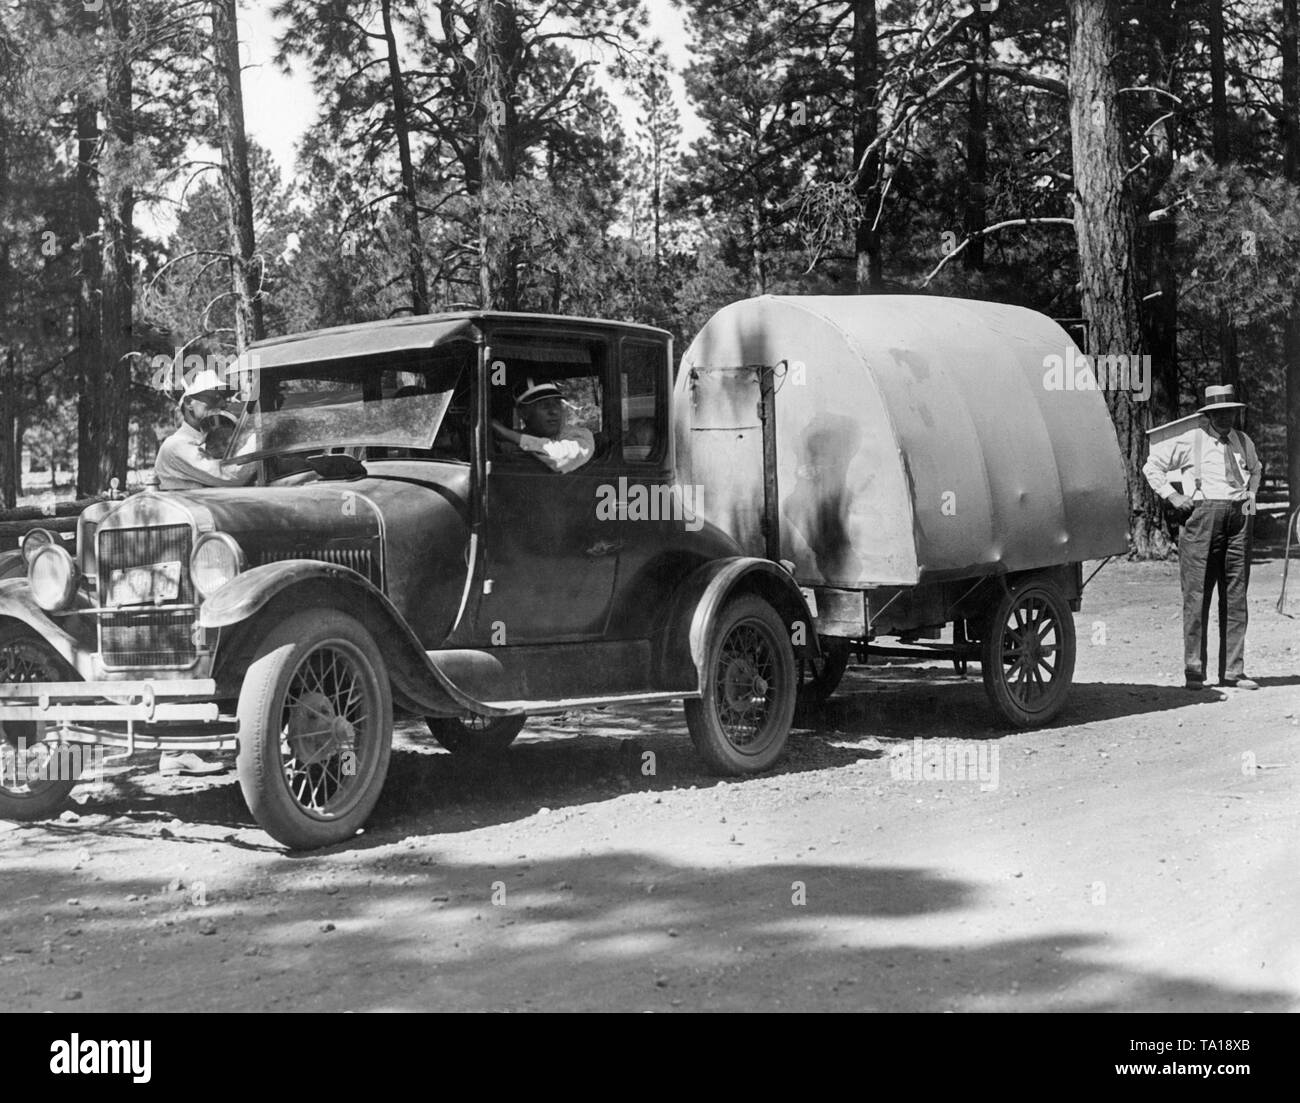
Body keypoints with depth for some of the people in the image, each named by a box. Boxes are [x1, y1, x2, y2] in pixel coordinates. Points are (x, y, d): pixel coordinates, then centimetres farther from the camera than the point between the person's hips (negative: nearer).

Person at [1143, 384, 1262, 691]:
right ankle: (1194, 671, -1)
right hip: (1202, 515, -5)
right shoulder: (1189, 442, 2)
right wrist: (1172, 496, -2)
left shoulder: (1244, 442, 17)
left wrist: (1251, 494, 19)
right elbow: (1152, 465, 8)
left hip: (1239, 517, 5)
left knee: (1236, 596, 4)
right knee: (1197, 594, -6)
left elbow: (1256, 469, 37)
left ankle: (1232, 671, 9)